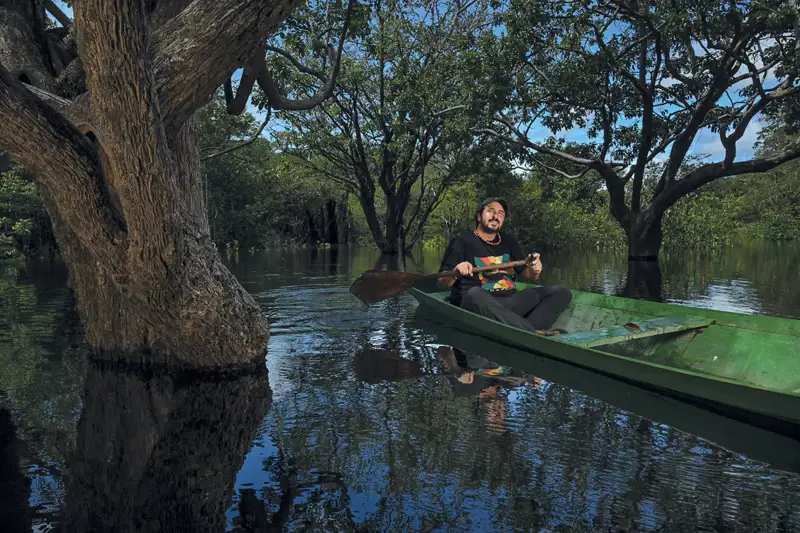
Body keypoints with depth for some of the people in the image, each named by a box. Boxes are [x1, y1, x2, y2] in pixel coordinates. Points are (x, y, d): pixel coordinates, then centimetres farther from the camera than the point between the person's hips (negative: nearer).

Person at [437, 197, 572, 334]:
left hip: (511, 303, 6)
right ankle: (536, 333, -36)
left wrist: (535, 270, -5)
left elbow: (528, 276, 19)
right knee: (475, 294, -39)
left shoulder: (508, 241, 20)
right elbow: (442, 283, -2)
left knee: (561, 291, -6)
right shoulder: (463, 242, 4)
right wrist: (456, 272, -24)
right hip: (478, 304, -5)